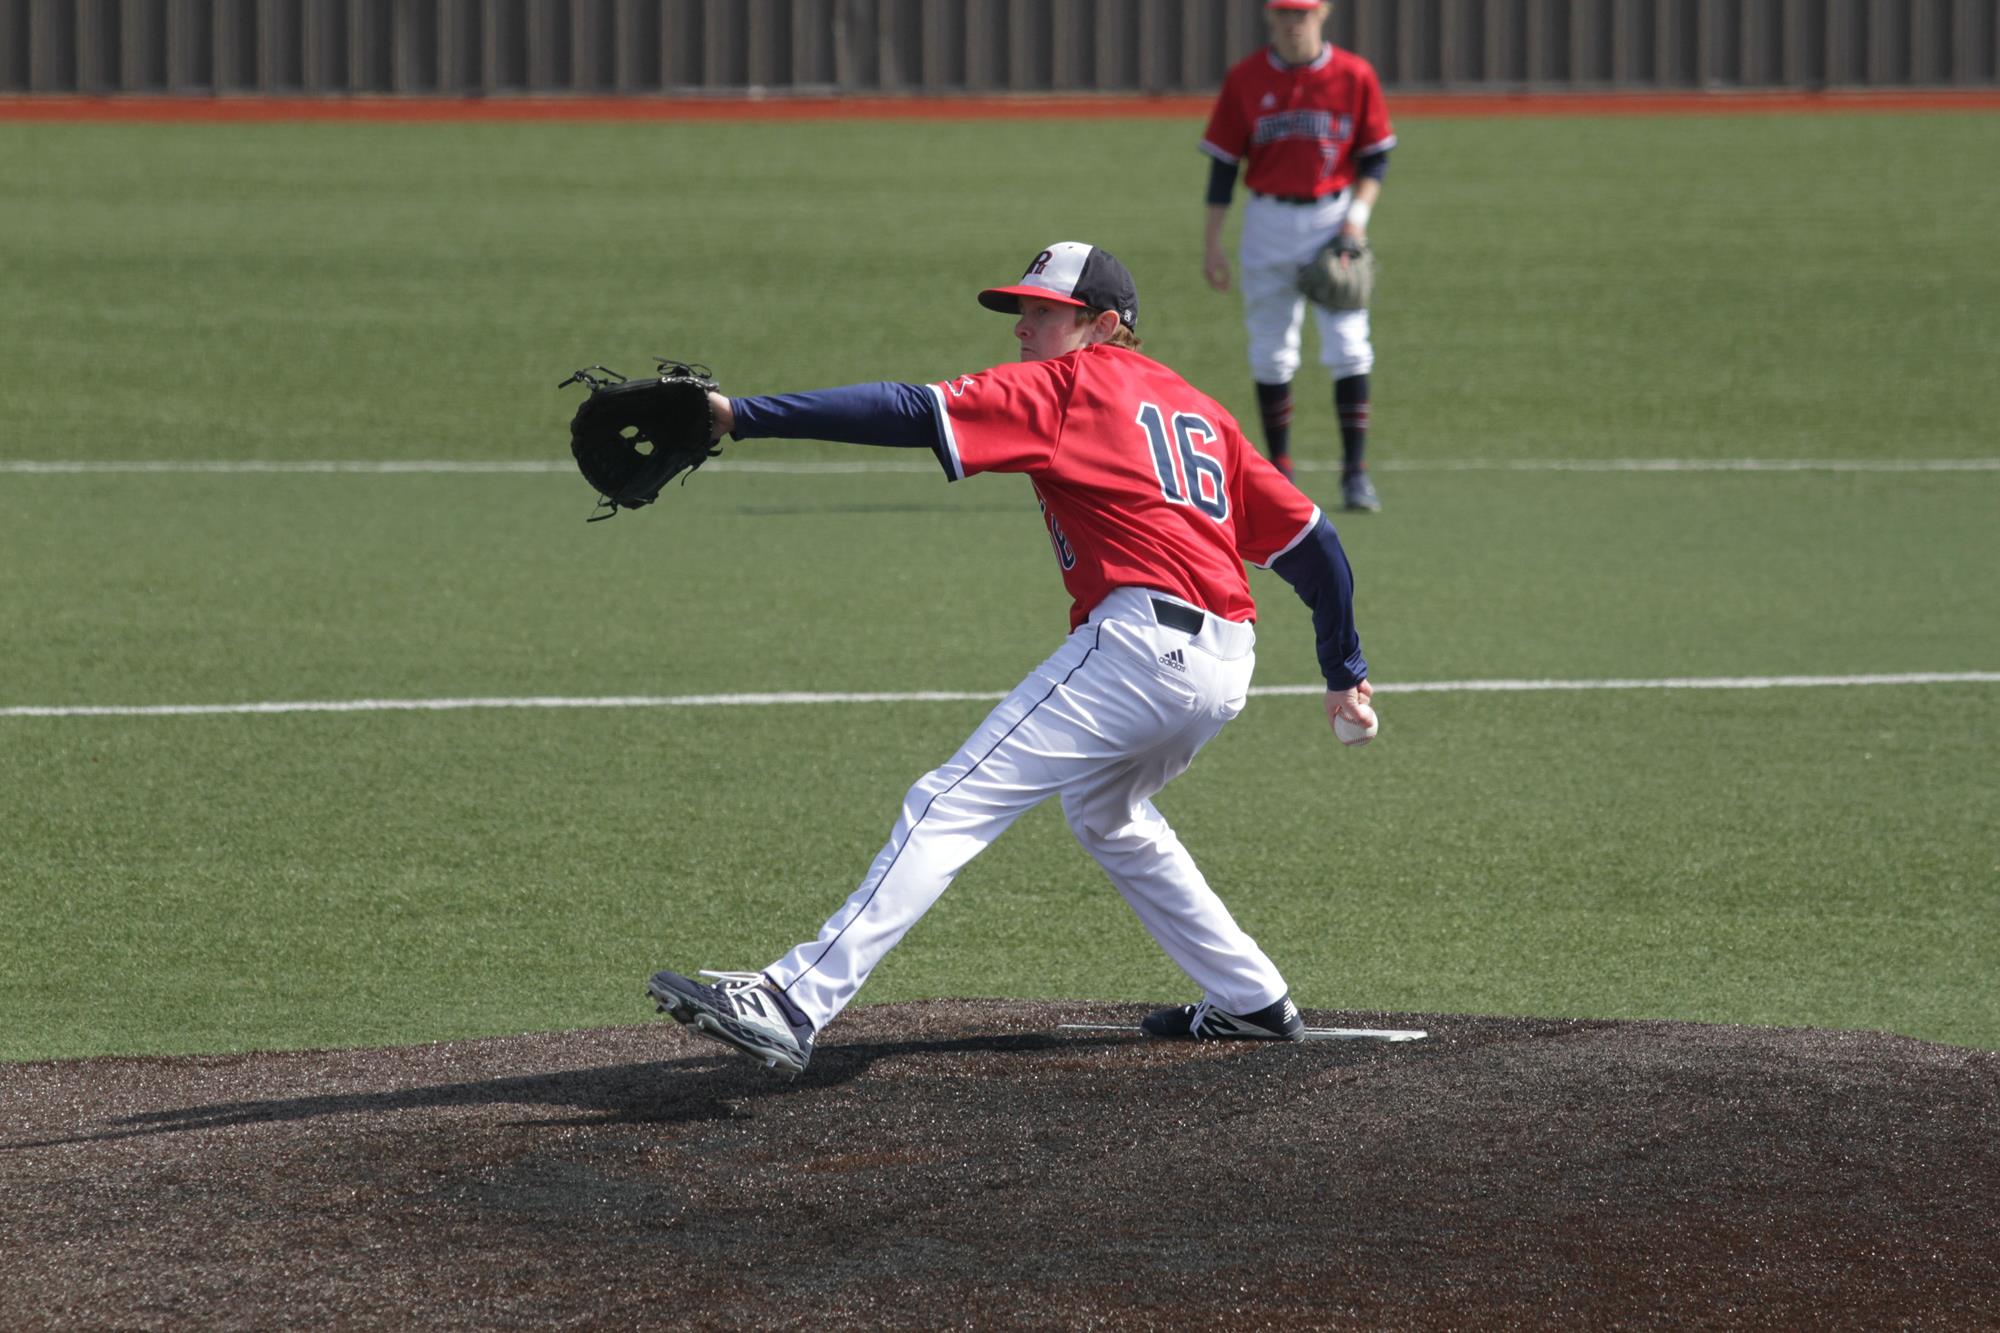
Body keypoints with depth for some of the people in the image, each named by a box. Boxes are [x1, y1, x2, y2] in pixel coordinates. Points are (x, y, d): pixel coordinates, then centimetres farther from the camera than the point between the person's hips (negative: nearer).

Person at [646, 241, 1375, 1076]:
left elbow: (913, 413, -10)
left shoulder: (1069, 383, 2)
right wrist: (1345, 672, 29)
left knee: (952, 805, -14)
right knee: (1106, 817, 35)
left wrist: (742, 418, -16)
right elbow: (1307, 535, 22)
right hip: (1224, 668, 9)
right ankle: (1251, 1001, 36)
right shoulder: (1197, 409, 24)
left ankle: (795, 1005, -26)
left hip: (1140, 636, -9)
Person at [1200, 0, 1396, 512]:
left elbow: (1376, 156, 5)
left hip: (1333, 218, -1)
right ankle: (1279, 477, 14)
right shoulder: (1245, 79, 0)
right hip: (1268, 221, 1)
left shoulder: (1354, 76, -2)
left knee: (1348, 349, -9)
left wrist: (1359, 212, -10)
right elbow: (1223, 163, 3)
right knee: (1271, 354, 5)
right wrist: (1212, 242, 0)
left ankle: (1355, 474, -5)